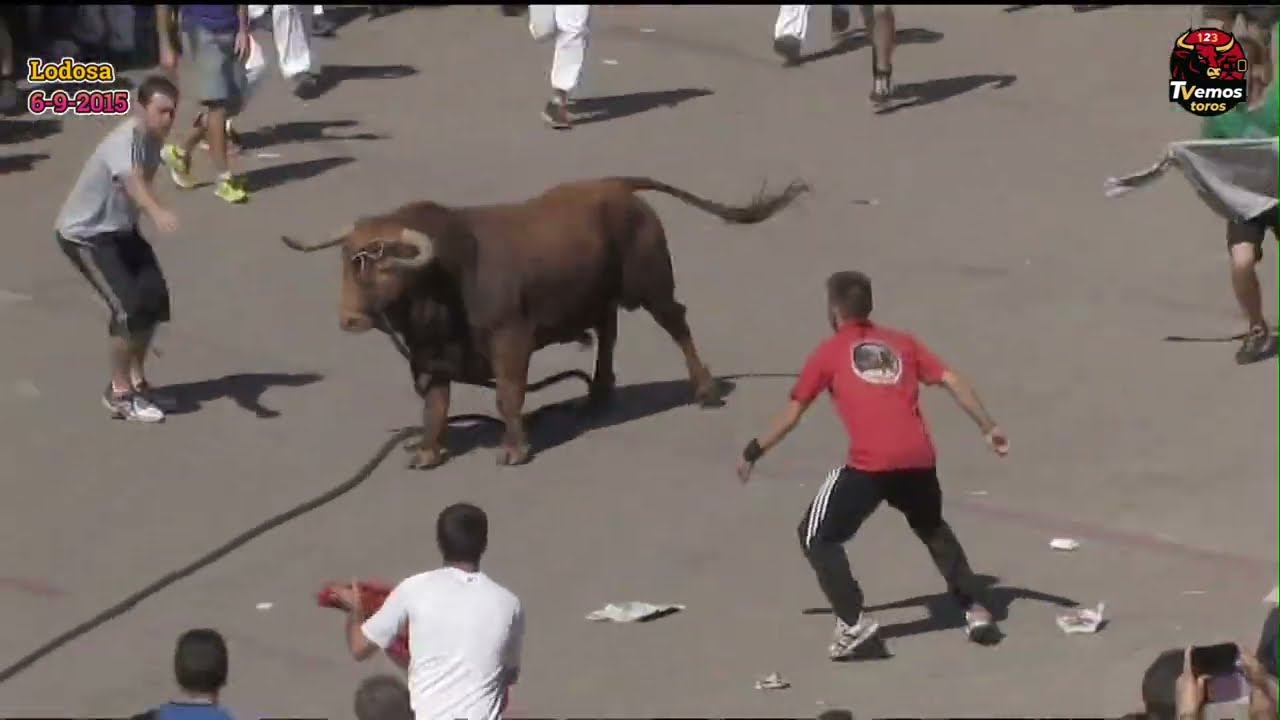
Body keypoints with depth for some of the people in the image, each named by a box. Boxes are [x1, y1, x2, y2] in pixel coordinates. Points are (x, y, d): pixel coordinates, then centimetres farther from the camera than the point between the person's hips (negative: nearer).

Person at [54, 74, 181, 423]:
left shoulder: (154, 138, -4)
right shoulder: (124, 142, -33)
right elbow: (132, 181, -55)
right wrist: (158, 212, -73)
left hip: (121, 230, 9)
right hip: (84, 235, -9)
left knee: (155, 299, 5)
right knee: (129, 307, -17)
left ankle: (136, 381, 25)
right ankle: (119, 393, 0)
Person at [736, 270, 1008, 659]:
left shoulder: (830, 352, 13)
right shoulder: (902, 342, 22)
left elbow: (793, 413, 14)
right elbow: (952, 382, 14)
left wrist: (754, 451, 25)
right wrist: (989, 428, 17)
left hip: (870, 463, -5)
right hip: (919, 459, 5)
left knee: (817, 537, 10)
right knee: (933, 530, 32)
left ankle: (852, 622, -6)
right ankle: (975, 610, 26)